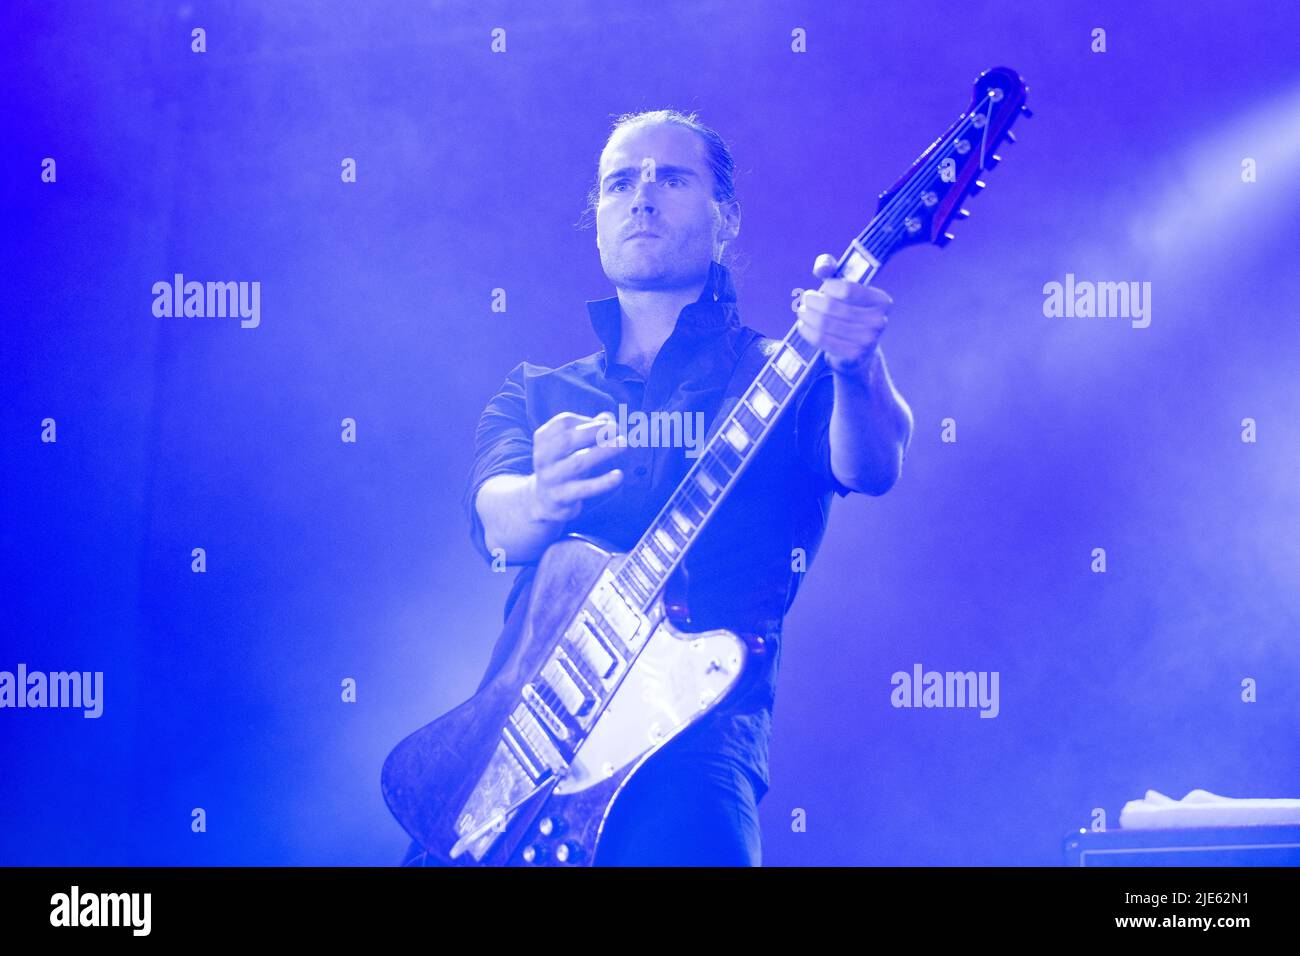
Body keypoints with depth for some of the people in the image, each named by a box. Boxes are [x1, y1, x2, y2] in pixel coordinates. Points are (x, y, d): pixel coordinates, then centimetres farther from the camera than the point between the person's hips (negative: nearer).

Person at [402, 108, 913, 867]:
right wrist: (543, 501, -25)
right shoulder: (536, 392, 20)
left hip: (695, 722, -3)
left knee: (684, 814, -34)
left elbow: (871, 469, -8)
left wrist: (858, 368, -31)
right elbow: (495, 522, 0)